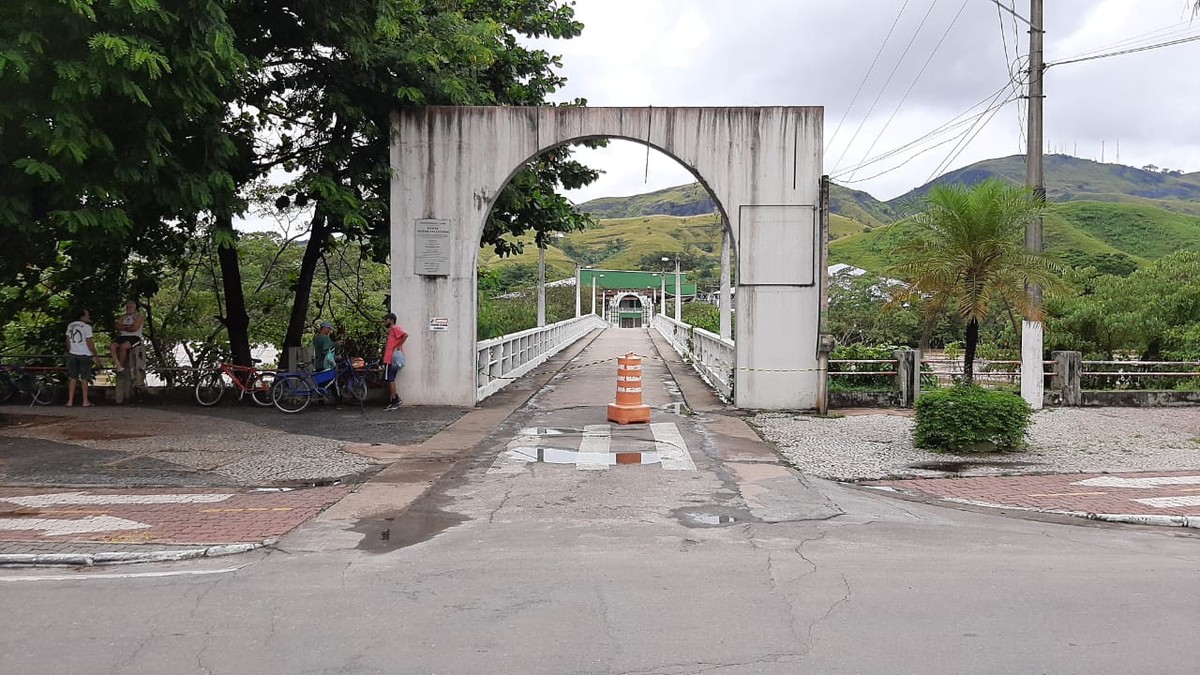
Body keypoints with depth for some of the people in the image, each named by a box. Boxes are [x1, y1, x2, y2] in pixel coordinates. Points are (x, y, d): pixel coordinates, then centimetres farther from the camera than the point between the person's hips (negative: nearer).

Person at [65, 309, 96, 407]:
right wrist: (95, 354, -4)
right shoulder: (87, 327, -11)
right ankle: (85, 401, 4)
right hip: (84, 354, -5)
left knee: (72, 378, 9)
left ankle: (70, 401, 8)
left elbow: (68, 341, 10)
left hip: (72, 354, 5)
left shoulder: (70, 325, 7)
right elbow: (89, 343, -13)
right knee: (84, 378, 2)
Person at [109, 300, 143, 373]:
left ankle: (121, 366, -24)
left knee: (123, 346, -34)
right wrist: (128, 326, -4)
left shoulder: (138, 317, 5)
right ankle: (119, 365, -28)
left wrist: (123, 328, 3)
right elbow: (118, 327, 9)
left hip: (134, 337, -6)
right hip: (122, 337, 6)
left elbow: (134, 328, -10)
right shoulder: (123, 317, 23)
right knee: (112, 346, -22)